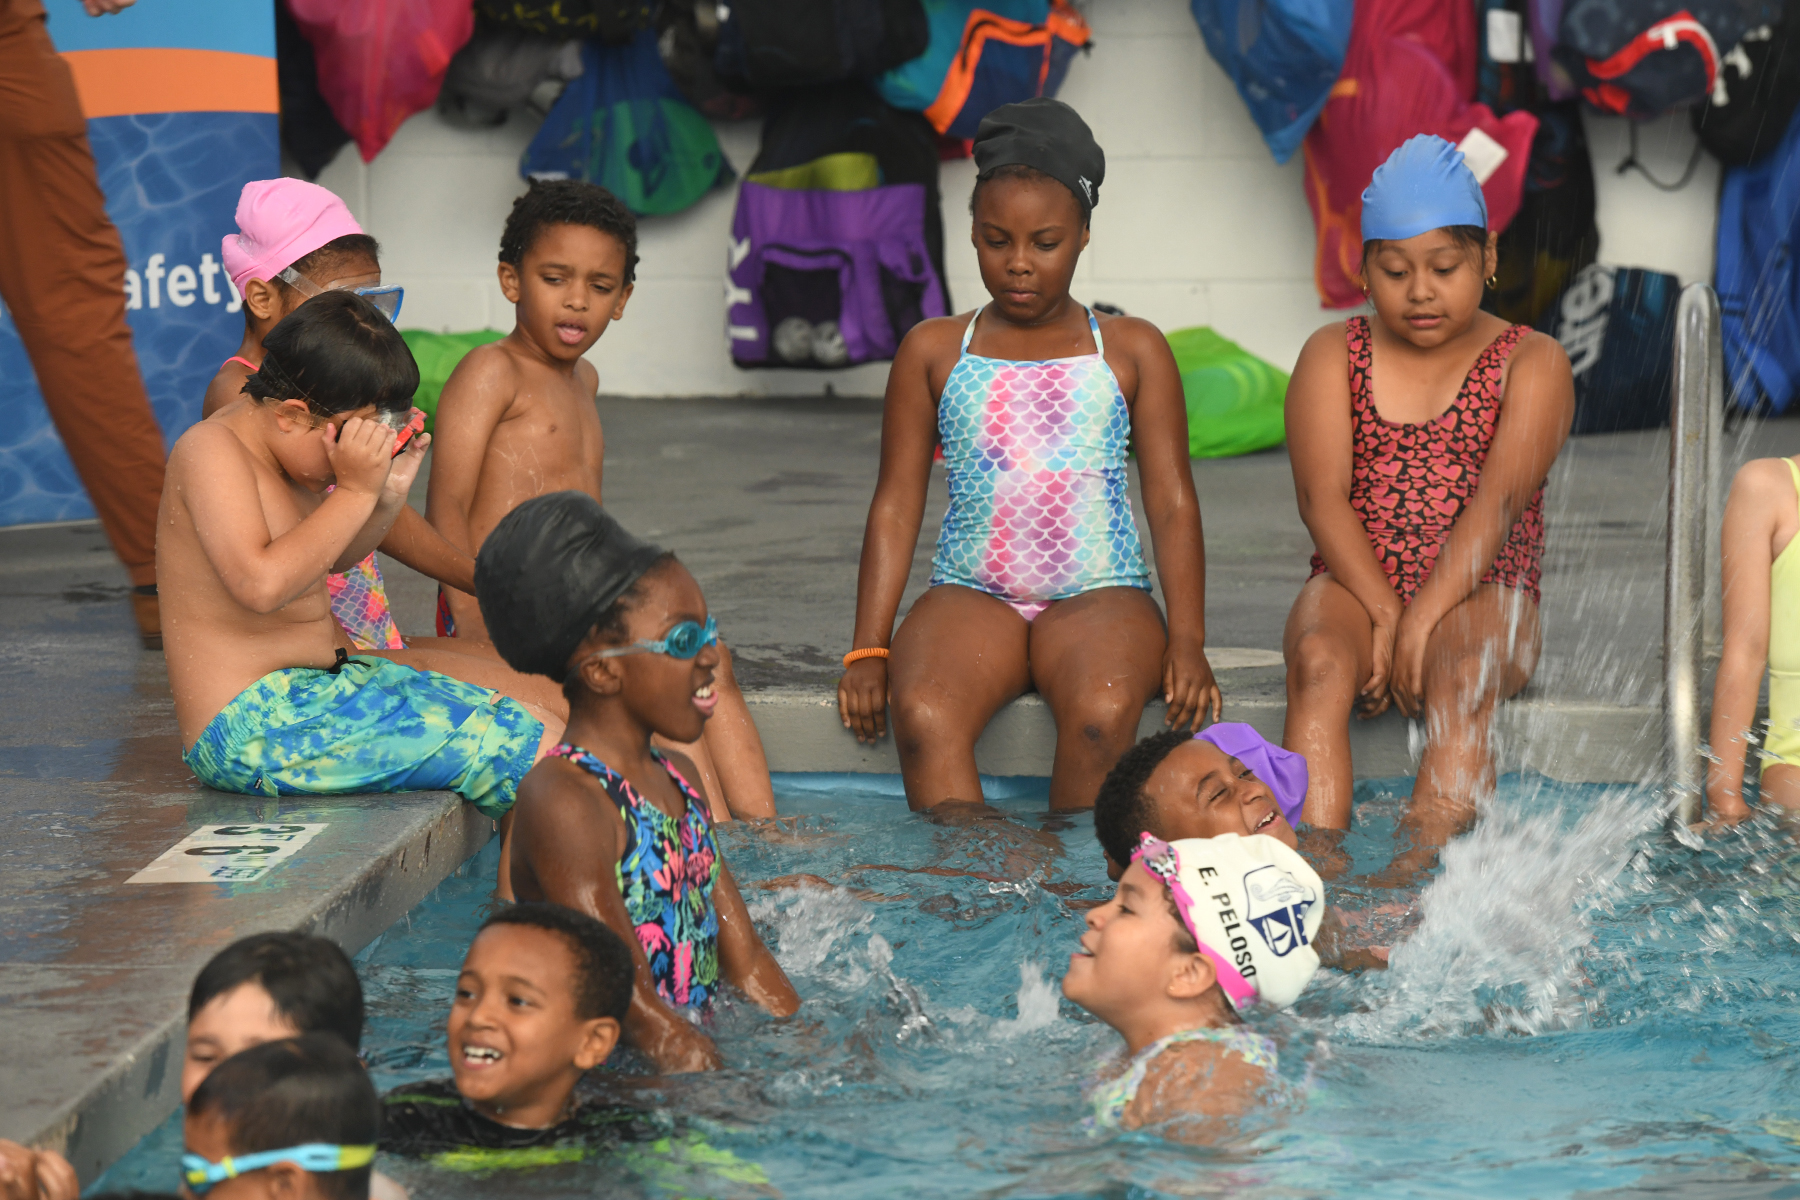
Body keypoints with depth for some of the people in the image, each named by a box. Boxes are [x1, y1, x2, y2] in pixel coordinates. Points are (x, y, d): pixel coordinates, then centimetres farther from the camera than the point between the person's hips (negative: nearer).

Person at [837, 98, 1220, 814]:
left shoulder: (1132, 351, 12)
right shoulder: (932, 351, 14)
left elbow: (1173, 504, 8)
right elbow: (896, 506, 12)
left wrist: (1188, 641, -7)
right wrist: (868, 651, 0)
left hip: (1100, 593, -1)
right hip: (972, 593, 1)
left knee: (1103, 713, -35)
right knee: (923, 716, -34)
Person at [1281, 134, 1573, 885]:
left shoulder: (1531, 363, 5)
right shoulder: (1331, 356, 11)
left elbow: (1500, 499, -9)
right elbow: (1323, 498, -2)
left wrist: (1425, 615, -22)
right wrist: (1382, 613, -16)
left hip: (1480, 594, -1)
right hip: (1355, 583, 1)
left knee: (1464, 669, -35)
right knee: (1319, 660, -32)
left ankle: (1425, 859, -49)